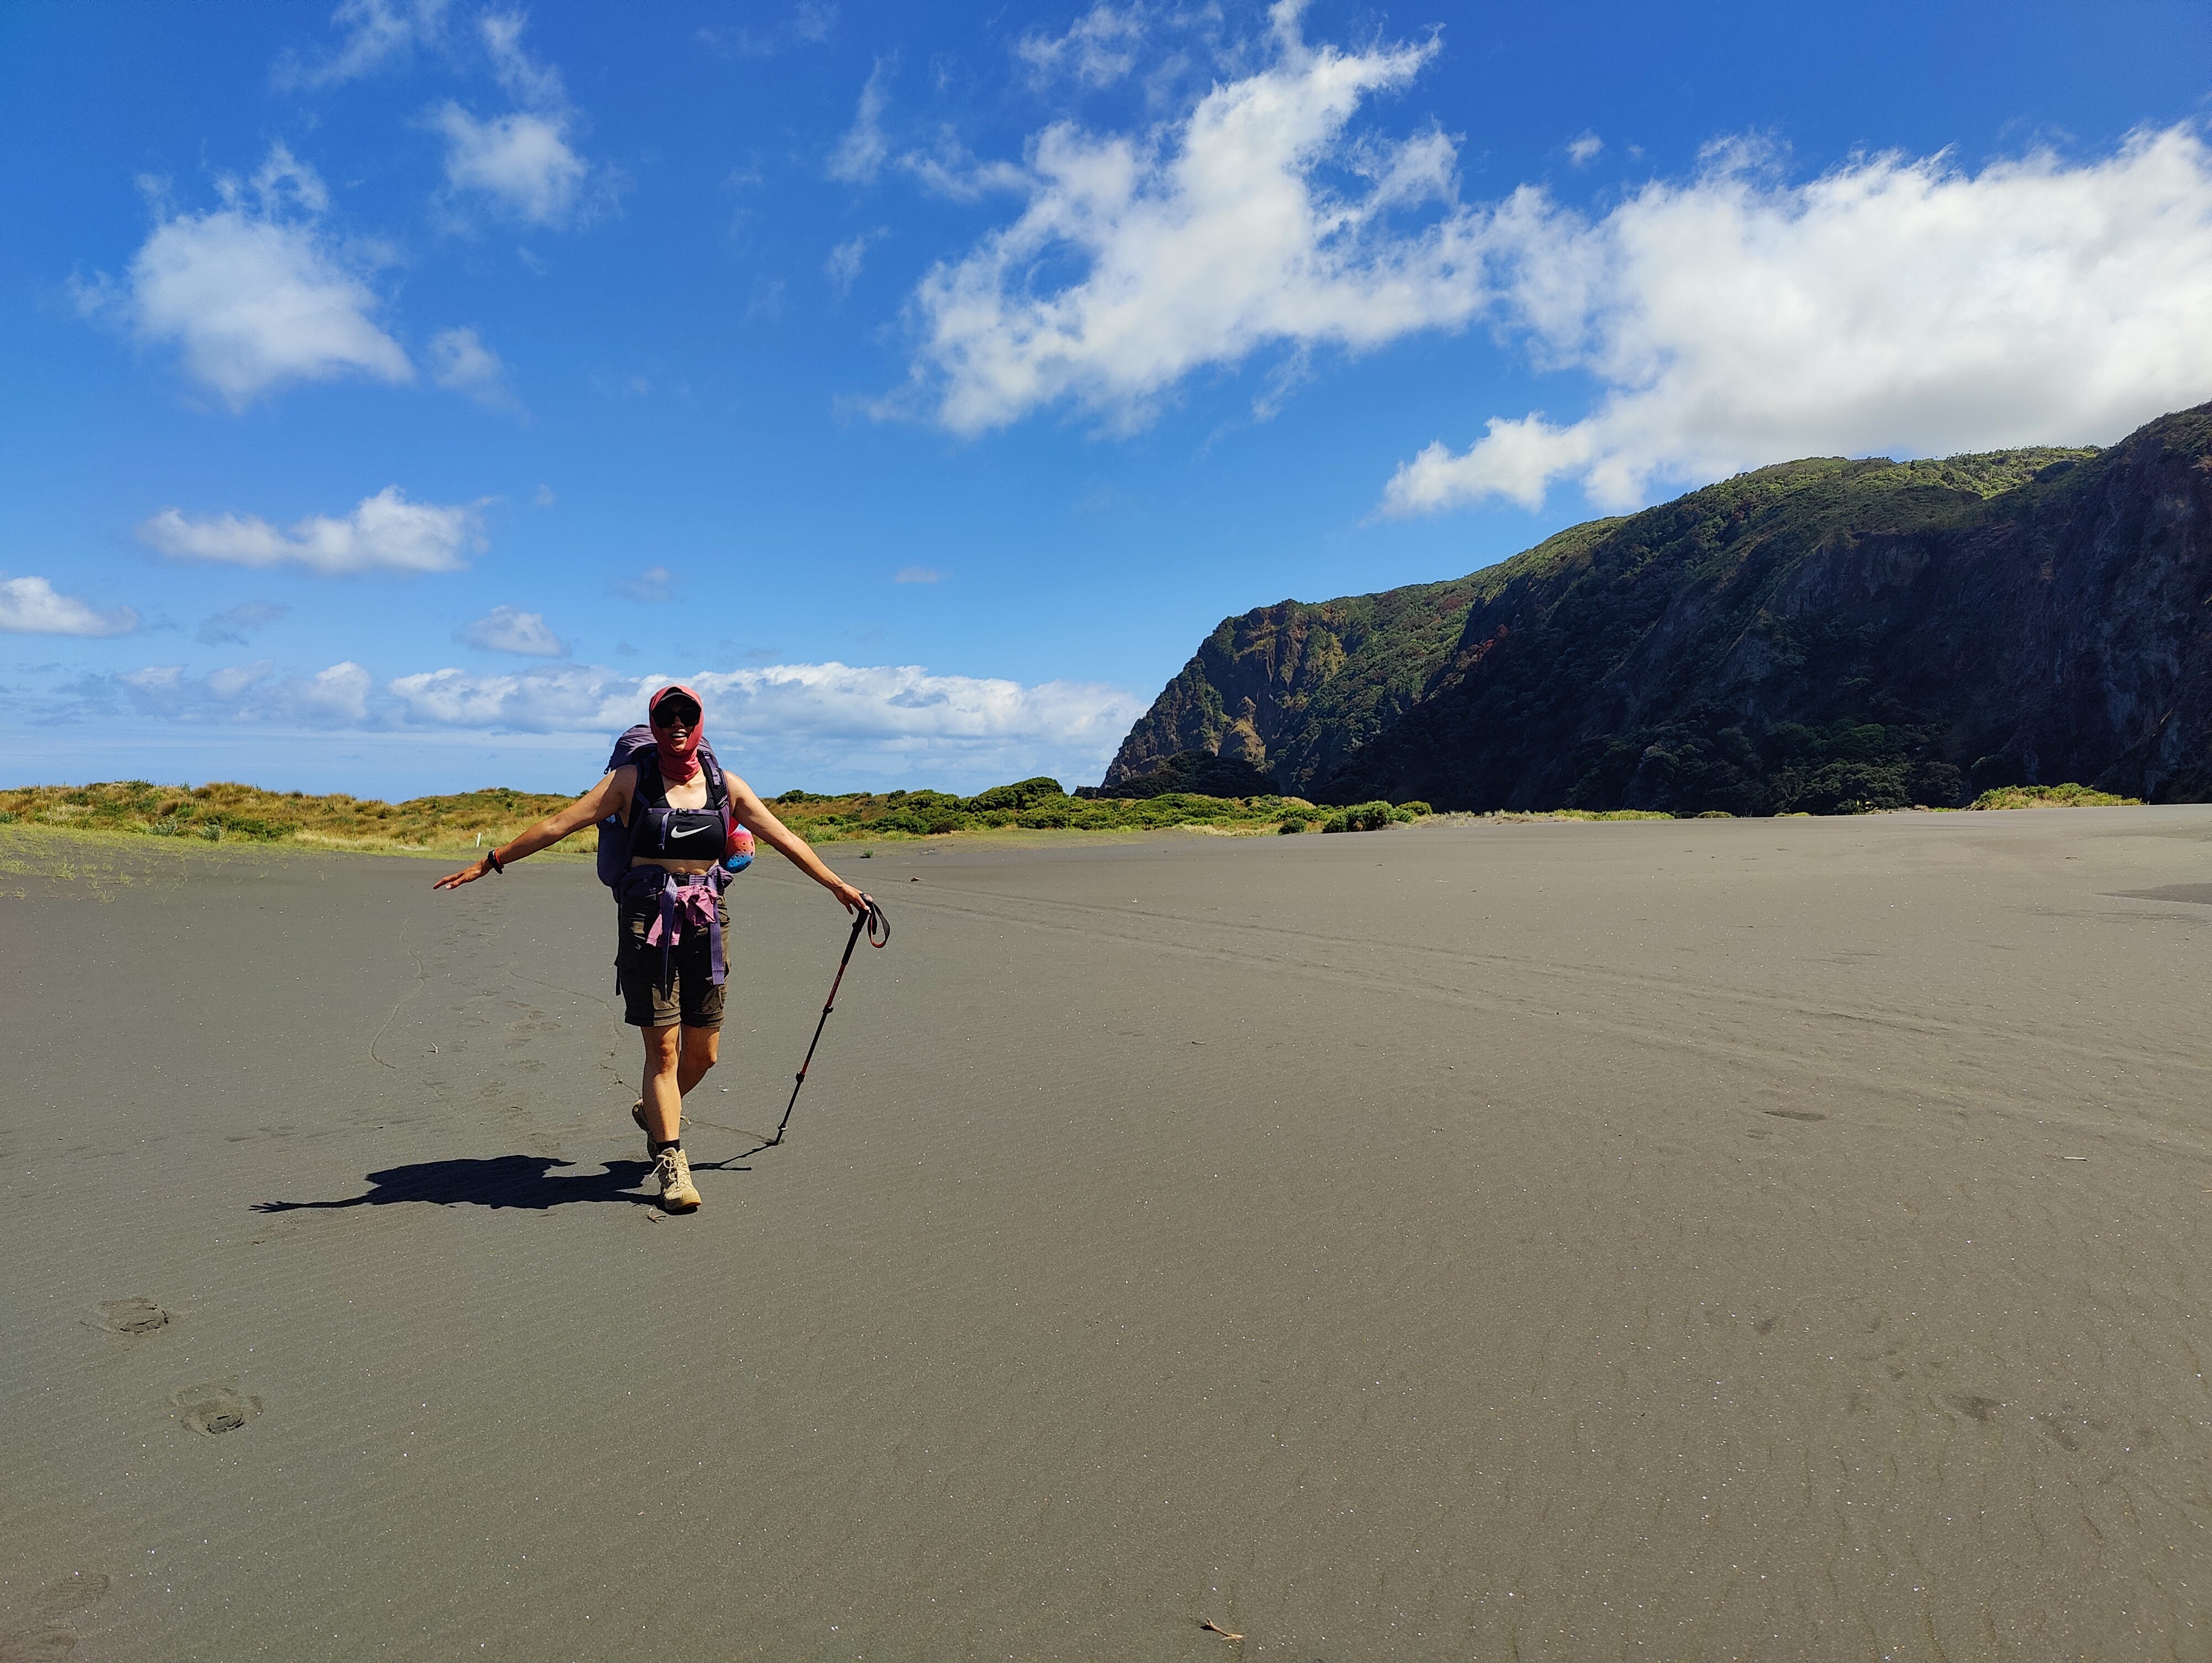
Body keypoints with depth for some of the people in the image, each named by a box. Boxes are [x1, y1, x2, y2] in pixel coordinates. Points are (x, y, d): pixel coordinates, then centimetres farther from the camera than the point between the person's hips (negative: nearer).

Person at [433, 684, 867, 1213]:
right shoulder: (632, 780, 3)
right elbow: (559, 824, 3)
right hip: (648, 922, -3)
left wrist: (836, 884, 13)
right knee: (663, 1048, -4)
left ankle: (654, 1112, 38)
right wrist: (491, 861, 3)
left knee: (703, 1052, 8)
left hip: (705, 923, 3)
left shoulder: (726, 787, 9)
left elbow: (785, 839, 12)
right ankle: (671, 1163, 8)